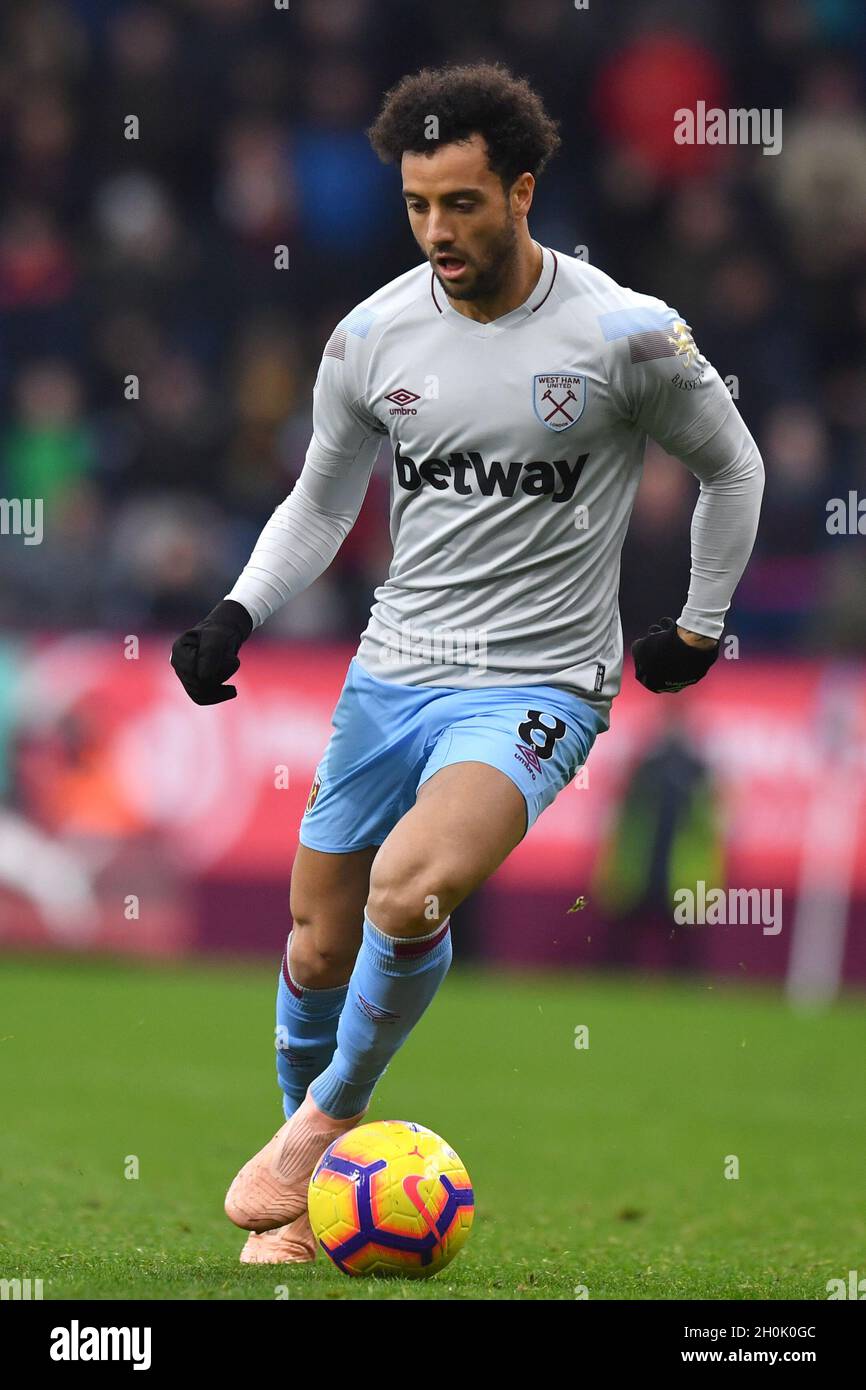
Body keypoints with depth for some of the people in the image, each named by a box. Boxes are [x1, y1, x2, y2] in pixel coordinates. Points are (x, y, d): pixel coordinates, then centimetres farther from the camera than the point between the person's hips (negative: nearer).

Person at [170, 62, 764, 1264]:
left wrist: (700, 628, 10)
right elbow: (322, 502, 15)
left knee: (407, 893, -29)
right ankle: (304, 1205, 29)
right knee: (319, 950, 7)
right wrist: (237, 615, 1)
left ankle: (325, 1122, -6)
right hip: (391, 673, 4)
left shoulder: (627, 333, -10)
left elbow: (731, 468, 7)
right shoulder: (373, 337, 1)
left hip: (538, 687, -4)